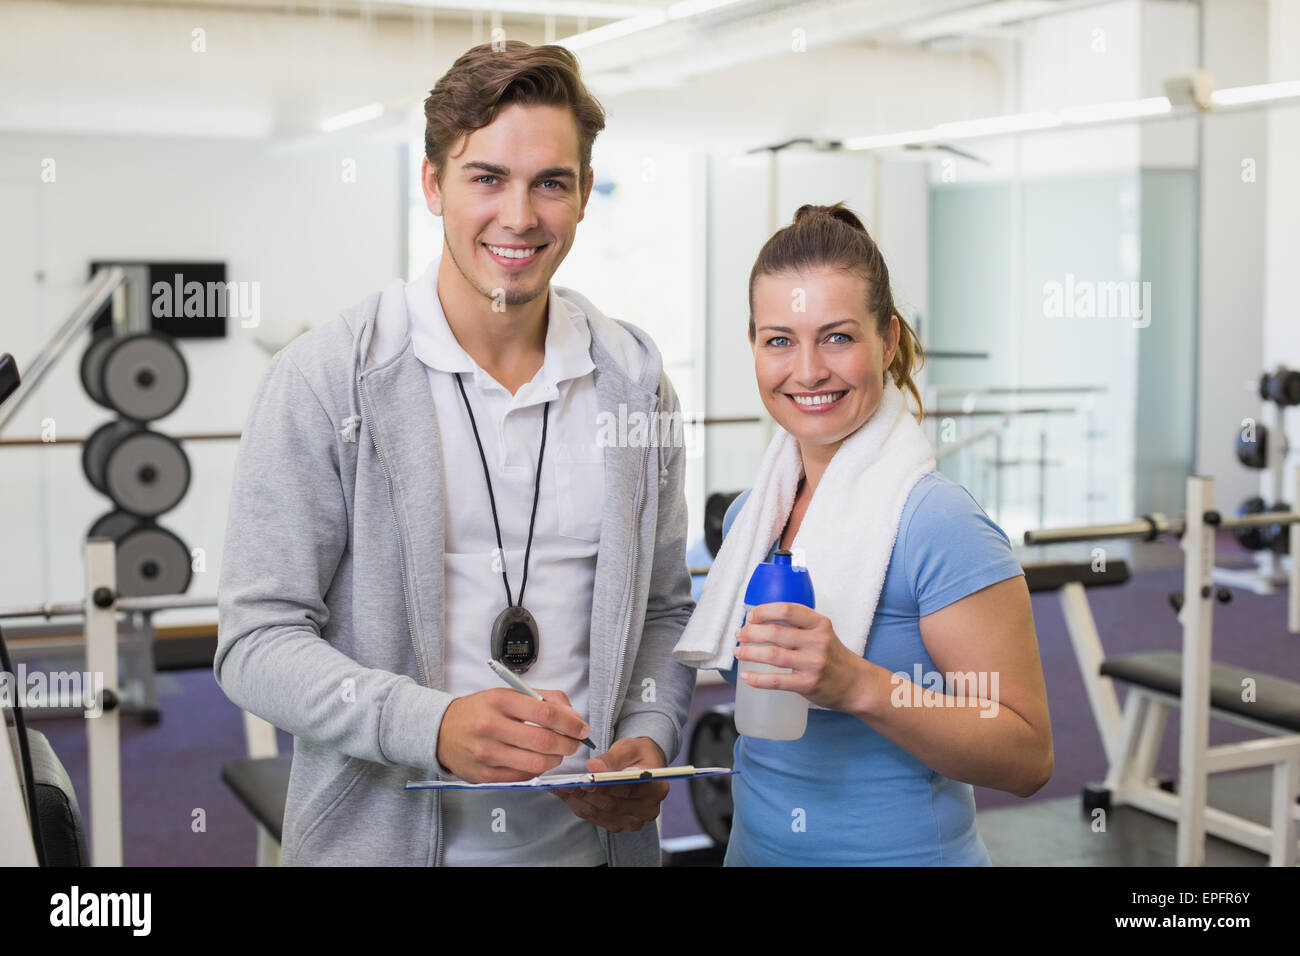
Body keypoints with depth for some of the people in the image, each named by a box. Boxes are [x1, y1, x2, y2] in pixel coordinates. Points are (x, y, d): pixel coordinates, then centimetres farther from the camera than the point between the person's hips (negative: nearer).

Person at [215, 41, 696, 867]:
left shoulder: (636, 381, 2)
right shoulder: (322, 379, -10)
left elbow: (665, 609, 10)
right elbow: (258, 642, -12)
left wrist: (650, 738, -8)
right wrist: (432, 725, -25)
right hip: (382, 836, -3)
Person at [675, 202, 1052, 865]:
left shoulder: (936, 523, -19)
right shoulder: (750, 513, 1)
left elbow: (1027, 757, -21)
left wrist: (857, 684, -31)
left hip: (900, 851, -6)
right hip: (755, 849, 6)